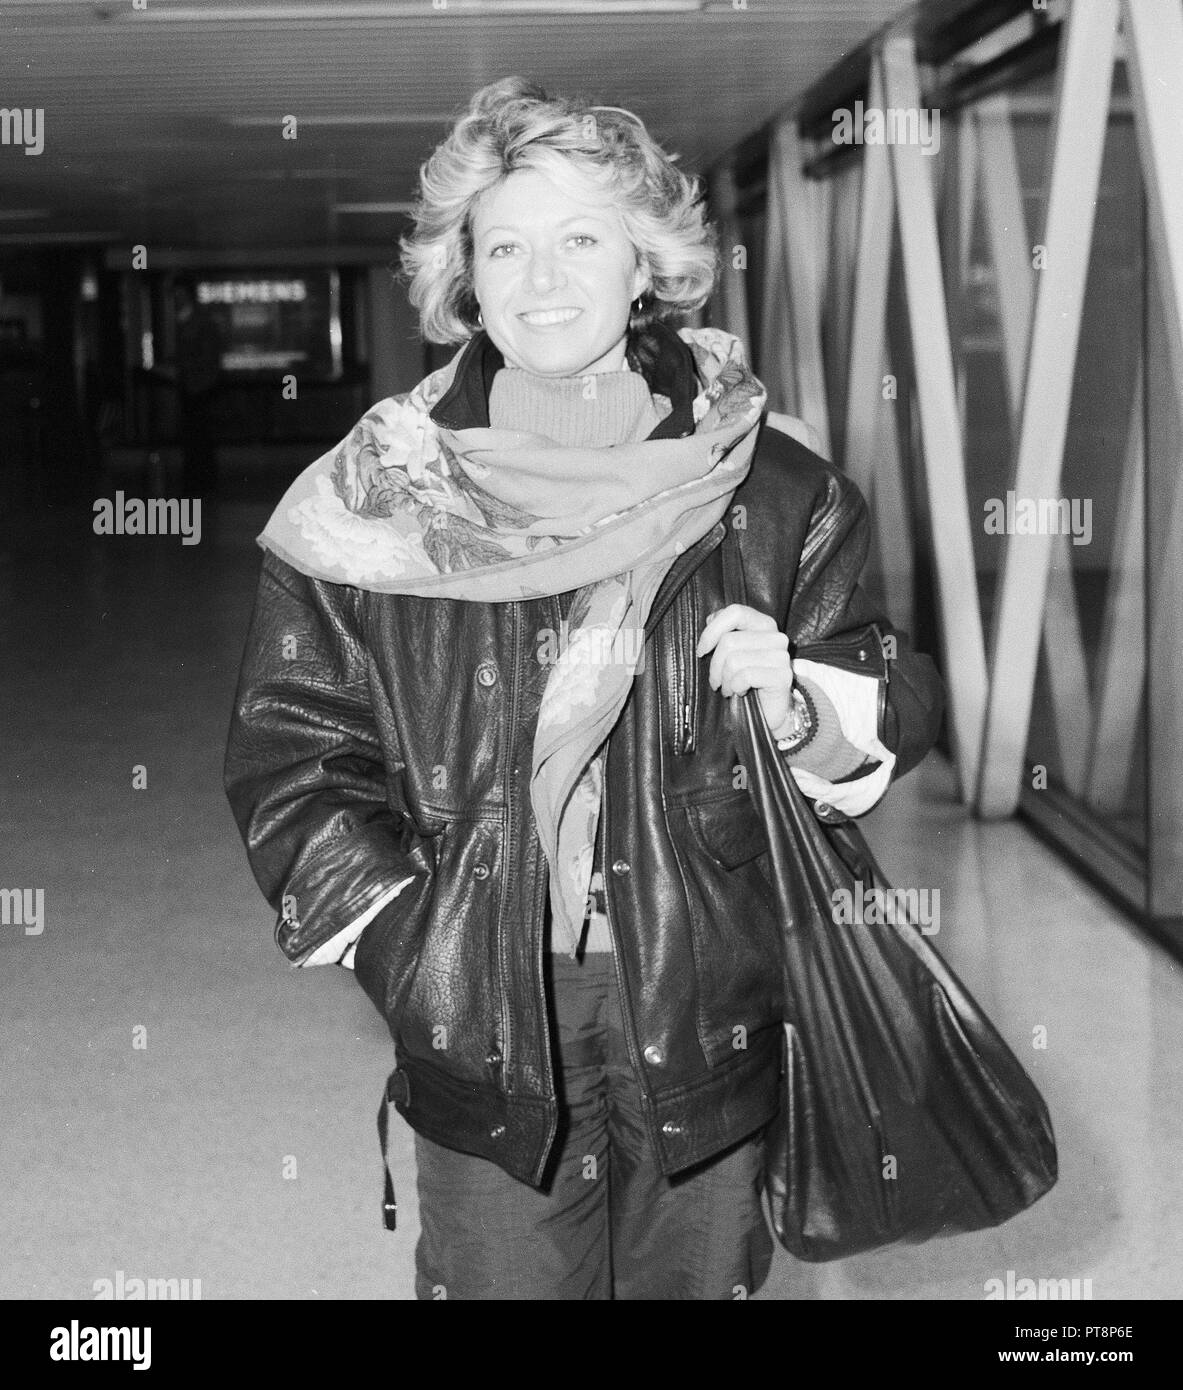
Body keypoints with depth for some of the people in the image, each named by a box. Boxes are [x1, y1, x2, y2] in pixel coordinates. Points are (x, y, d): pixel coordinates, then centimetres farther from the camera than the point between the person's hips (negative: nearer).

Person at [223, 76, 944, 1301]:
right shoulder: (377, 500, -5)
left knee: (701, 1276, 18)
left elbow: (895, 717, 5)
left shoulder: (767, 492, -2)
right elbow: (292, 754, -1)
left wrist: (796, 712, -17)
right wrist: (411, 952, -9)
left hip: (709, 1024, 1)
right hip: (481, 1034, -1)